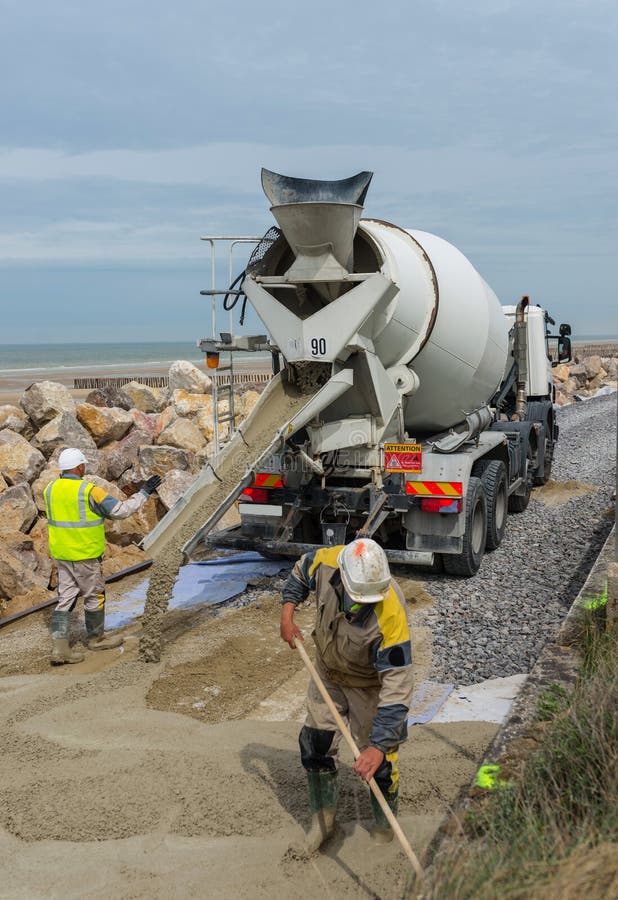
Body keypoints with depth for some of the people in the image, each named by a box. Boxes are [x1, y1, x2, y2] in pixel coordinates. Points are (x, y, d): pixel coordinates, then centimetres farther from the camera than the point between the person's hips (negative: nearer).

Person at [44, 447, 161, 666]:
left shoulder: (50, 489, 1)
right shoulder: (89, 491, -18)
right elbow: (121, 510, -15)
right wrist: (144, 492, -6)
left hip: (61, 554, 6)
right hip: (85, 555, -6)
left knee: (65, 599, 10)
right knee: (95, 596, 13)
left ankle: (59, 648, 3)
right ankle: (96, 638, 30)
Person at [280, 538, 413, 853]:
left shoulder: (390, 615, -41)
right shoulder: (326, 562, -30)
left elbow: (397, 685, -39)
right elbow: (301, 570, -1)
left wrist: (379, 745, -42)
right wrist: (287, 611, -10)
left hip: (369, 684, -4)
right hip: (327, 673, 5)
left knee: (377, 761, 1)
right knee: (315, 745, 11)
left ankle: (384, 824, 30)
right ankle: (323, 818, 34)